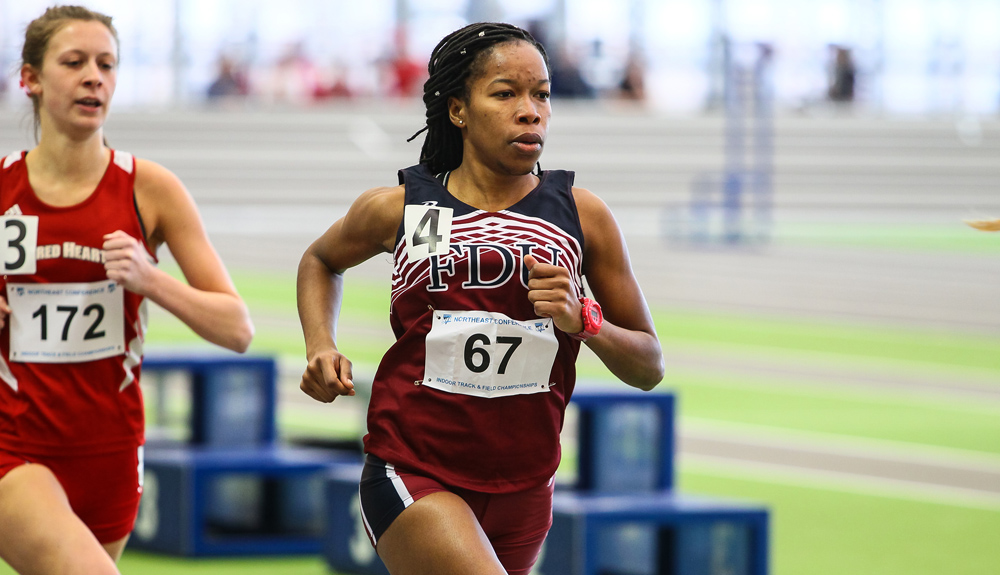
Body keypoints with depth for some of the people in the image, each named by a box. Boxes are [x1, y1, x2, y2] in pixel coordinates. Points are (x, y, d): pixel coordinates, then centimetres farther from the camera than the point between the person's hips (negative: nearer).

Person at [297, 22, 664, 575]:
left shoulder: (581, 213, 0)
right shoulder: (397, 208, -2)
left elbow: (648, 367, 4)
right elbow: (322, 260, 23)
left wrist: (584, 320, -16)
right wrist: (319, 348, 5)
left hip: (522, 486, 3)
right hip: (411, 475, -3)